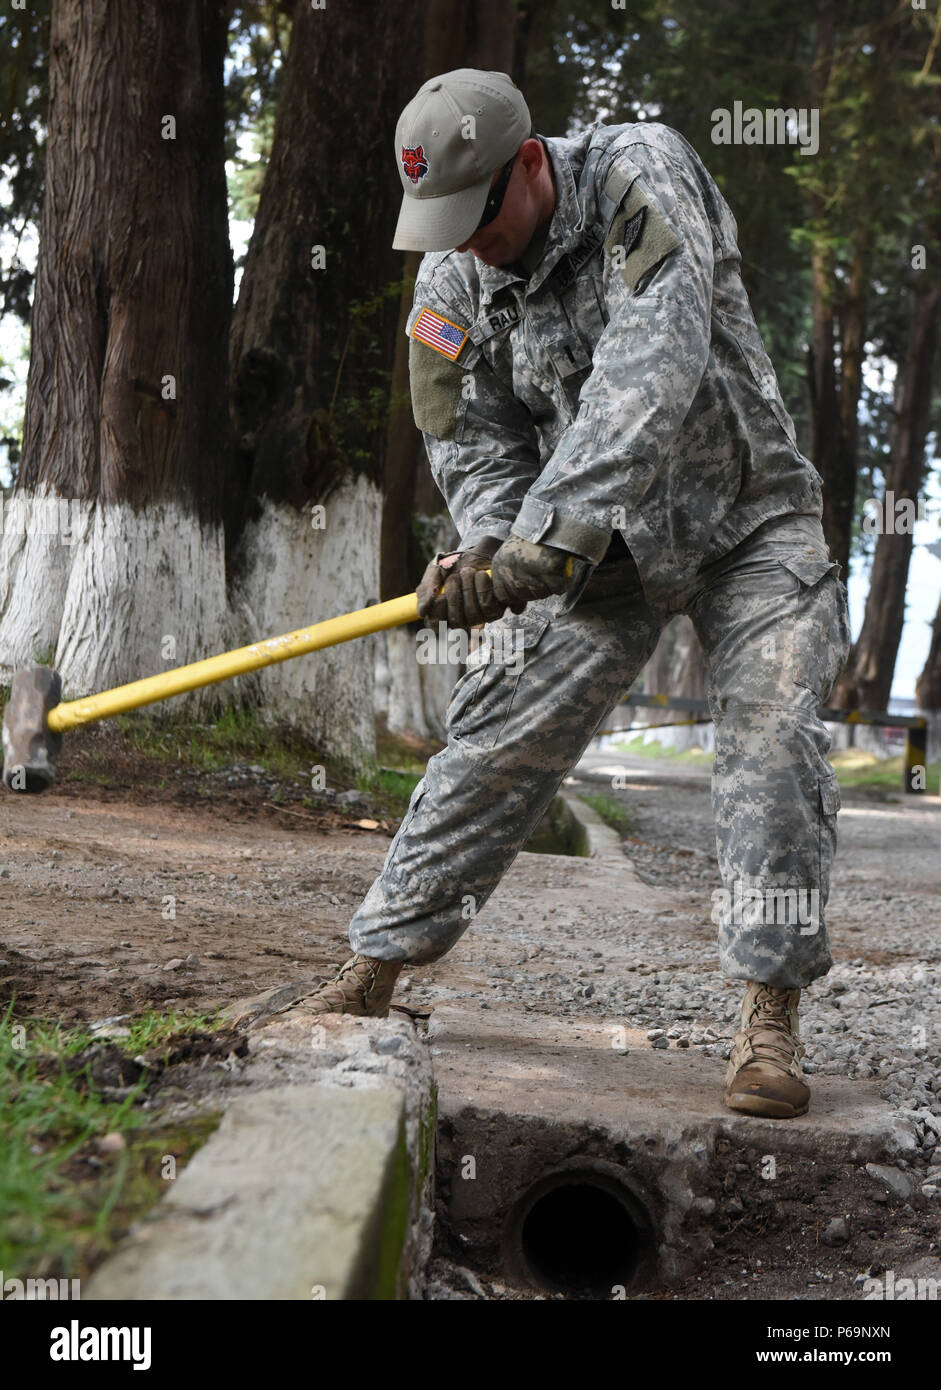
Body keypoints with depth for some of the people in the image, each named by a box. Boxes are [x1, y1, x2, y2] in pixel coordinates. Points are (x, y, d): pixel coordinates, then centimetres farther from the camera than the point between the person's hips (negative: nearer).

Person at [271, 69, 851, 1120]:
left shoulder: (641, 172, -23)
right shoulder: (451, 278, -8)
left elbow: (651, 370, -37)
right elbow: (472, 443, -4)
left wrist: (553, 531, -45)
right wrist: (493, 549, -28)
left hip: (746, 517, -3)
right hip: (596, 538, 3)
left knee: (769, 733, -18)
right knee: (498, 733, -2)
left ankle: (769, 1017, -12)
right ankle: (373, 969, 8)